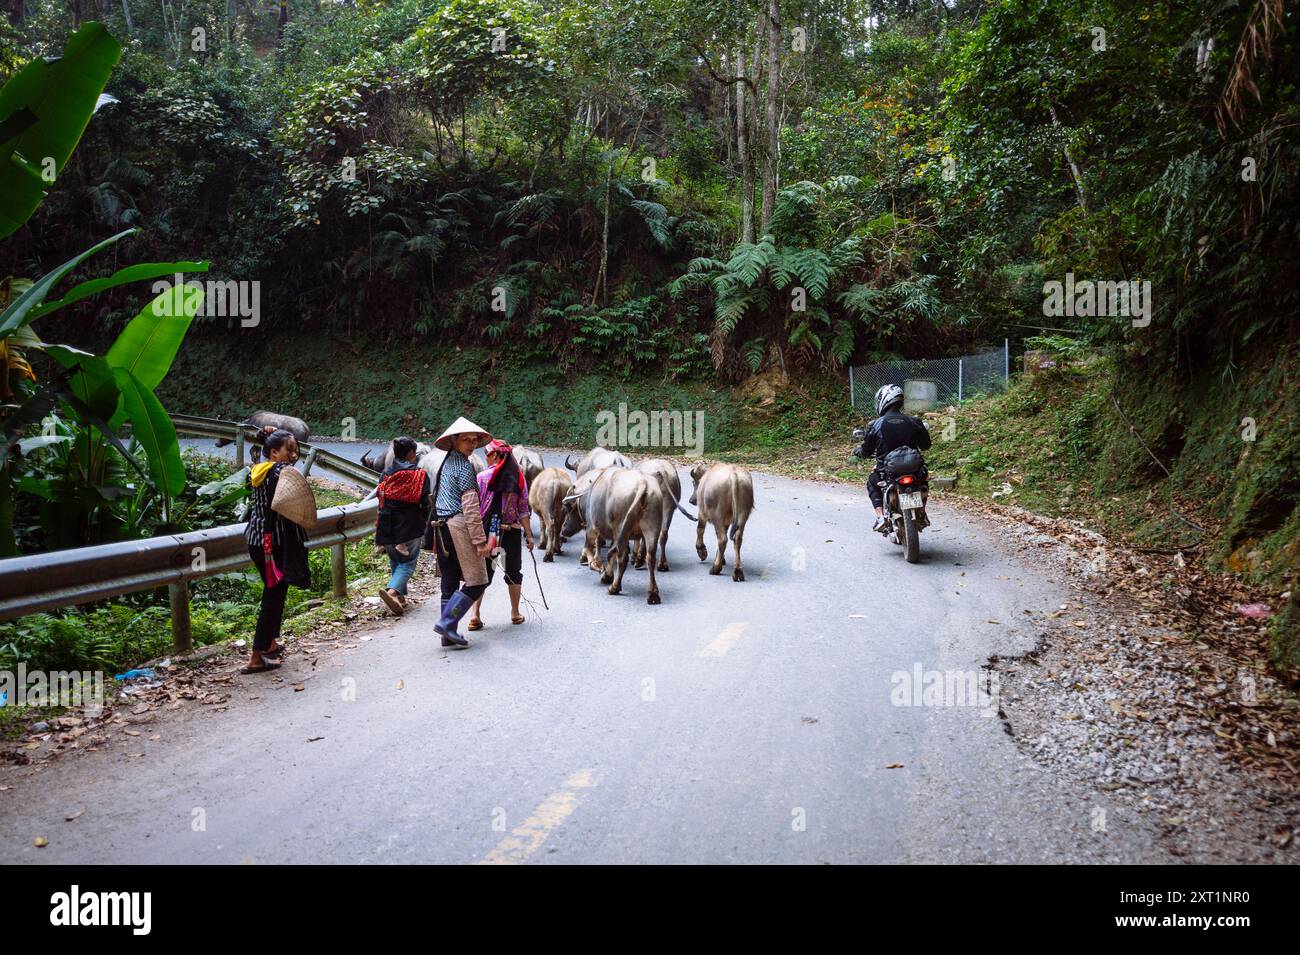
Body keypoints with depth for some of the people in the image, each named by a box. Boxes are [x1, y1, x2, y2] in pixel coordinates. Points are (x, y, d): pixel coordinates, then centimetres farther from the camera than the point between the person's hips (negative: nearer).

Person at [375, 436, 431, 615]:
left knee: (395, 561, 21)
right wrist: (424, 523, 9)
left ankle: (401, 597, 23)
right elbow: (425, 503, -6)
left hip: (388, 526, 4)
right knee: (408, 562, 4)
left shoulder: (386, 473, 4)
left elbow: (380, 499, 9)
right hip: (410, 526, -4)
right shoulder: (420, 474, -6)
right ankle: (392, 591, -20)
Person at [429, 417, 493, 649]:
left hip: (441, 527, 9)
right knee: (477, 582, -4)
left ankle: (449, 635, 12)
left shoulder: (446, 463, 18)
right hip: (459, 525, -9)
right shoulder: (464, 465, -9)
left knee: (449, 582, 11)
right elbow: (470, 506, -15)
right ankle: (447, 622, -9)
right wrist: (479, 540, -15)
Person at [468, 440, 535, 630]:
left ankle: (475, 614, -4)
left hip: (486, 530, -1)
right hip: (512, 532, 1)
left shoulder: (482, 478, -4)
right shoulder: (518, 478, 2)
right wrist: (529, 535, 2)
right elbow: (524, 510, 0)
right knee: (513, 572, 16)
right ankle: (515, 613, 23)